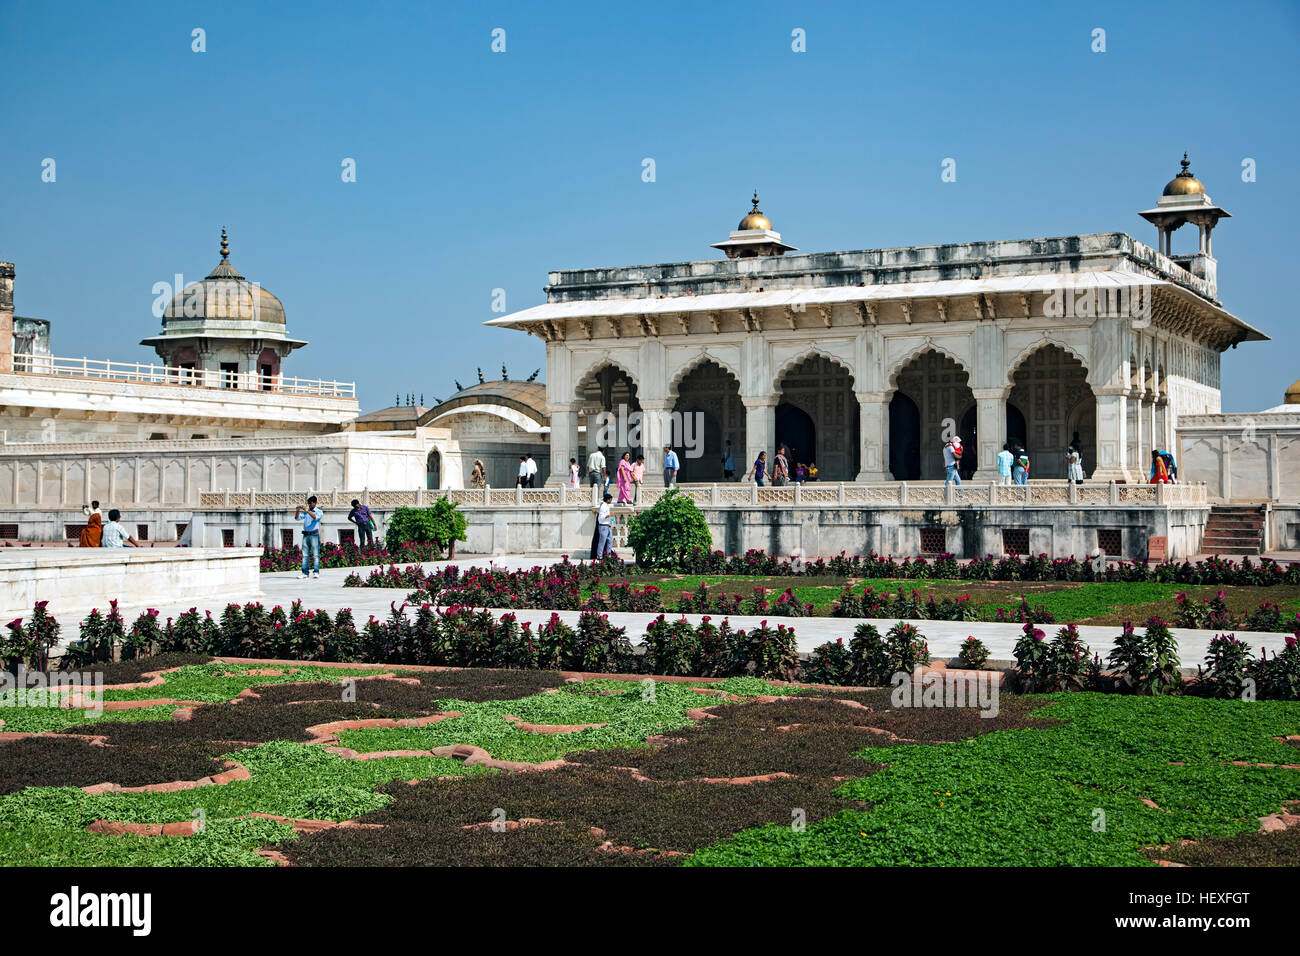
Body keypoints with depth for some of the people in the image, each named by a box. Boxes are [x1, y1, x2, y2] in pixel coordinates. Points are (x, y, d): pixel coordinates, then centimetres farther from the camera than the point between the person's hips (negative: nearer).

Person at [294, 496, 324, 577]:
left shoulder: (319, 512, 3)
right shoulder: (305, 512, 16)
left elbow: (315, 517, -17)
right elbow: (297, 518, 8)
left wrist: (307, 510, -22)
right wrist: (298, 510, -9)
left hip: (314, 535, -4)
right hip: (306, 535, 4)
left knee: (315, 555, -8)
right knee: (305, 555, 2)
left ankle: (316, 572, -10)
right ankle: (304, 572, 2)